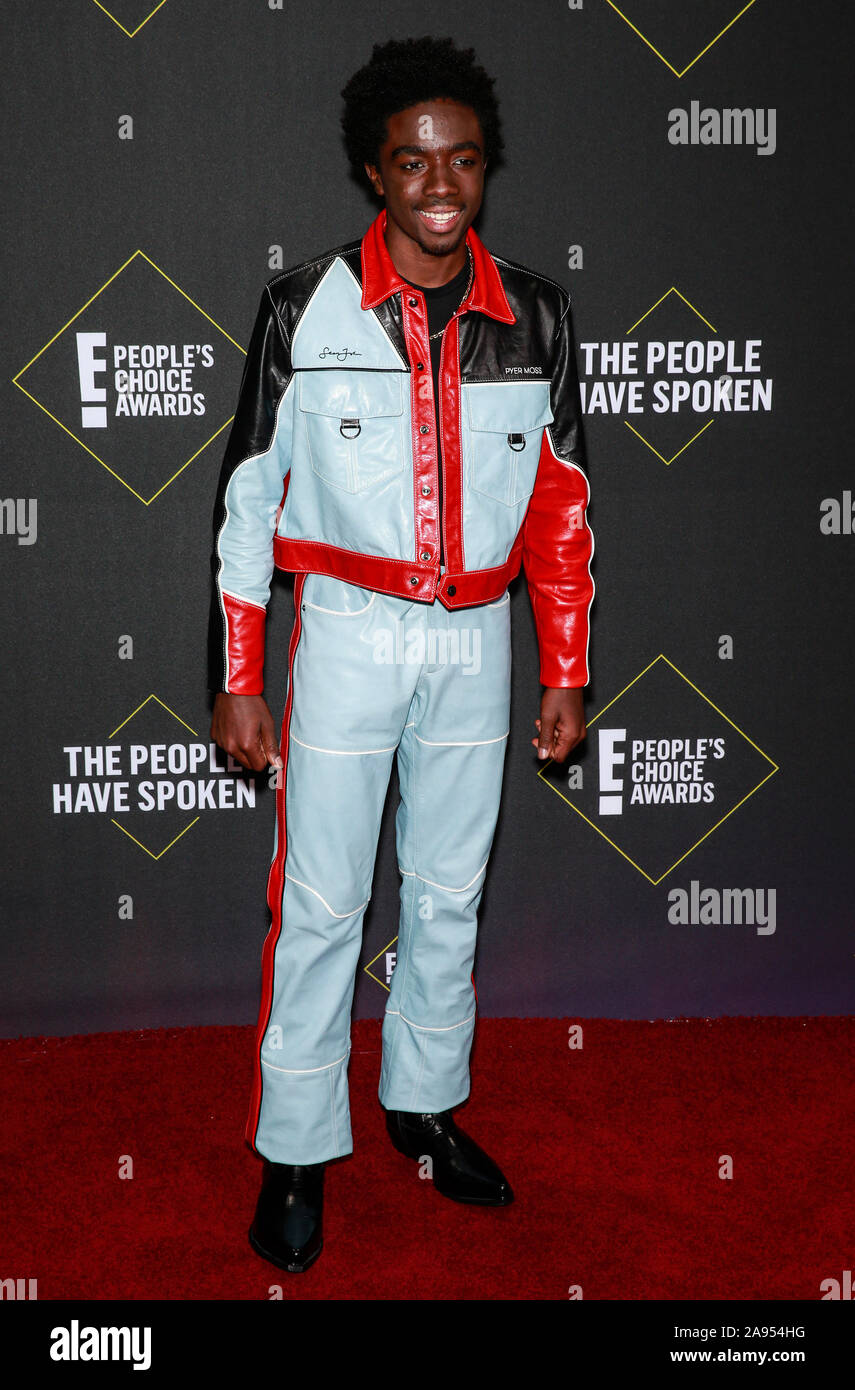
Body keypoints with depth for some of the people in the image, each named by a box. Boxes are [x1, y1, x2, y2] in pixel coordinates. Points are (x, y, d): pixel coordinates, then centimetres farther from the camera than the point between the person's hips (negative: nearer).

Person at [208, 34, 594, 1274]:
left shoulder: (534, 315, 0)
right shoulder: (307, 306, -7)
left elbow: (560, 504, 6)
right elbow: (249, 497, -3)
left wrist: (566, 673, 4)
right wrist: (236, 681, -5)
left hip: (475, 640, 3)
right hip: (348, 634, -3)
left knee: (450, 893, 15)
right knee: (320, 902, 3)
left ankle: (426, 1103, 34)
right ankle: (298, 1149, 20)